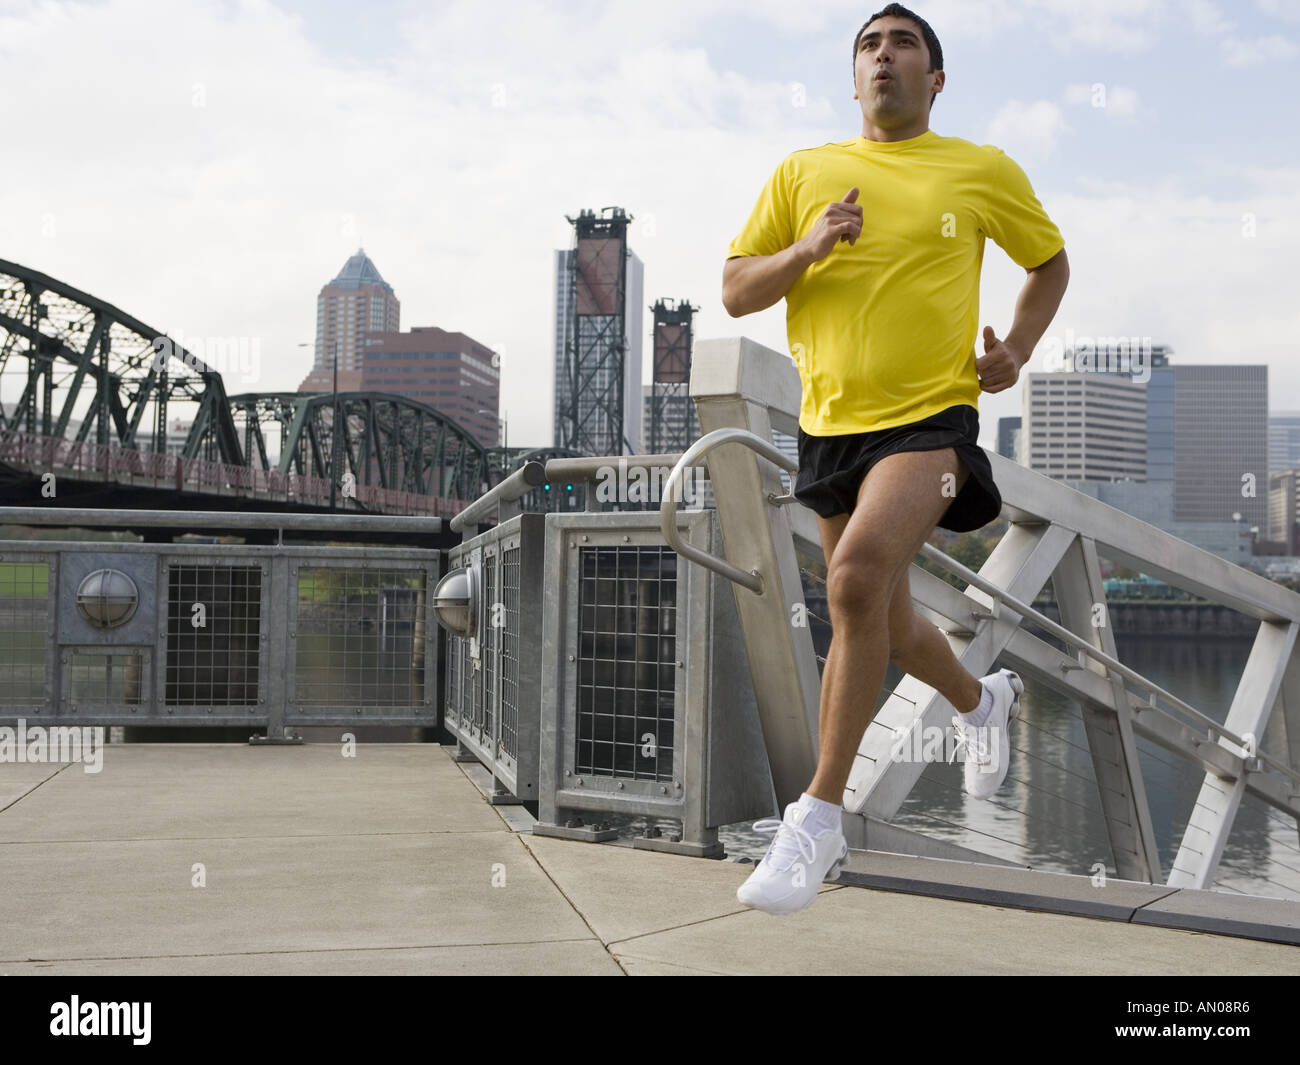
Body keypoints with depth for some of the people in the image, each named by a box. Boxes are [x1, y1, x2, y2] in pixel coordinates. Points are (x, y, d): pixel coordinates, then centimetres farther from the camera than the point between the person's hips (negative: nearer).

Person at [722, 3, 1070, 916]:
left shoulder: (985, 171, 5)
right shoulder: (805, 173, 8)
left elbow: (1051, 264, 20)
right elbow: (734, 293, 6)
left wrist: (1016, 350, 4)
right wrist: (806, 249, -12)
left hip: (931, 416, -4)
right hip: (831, 423, 4)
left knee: (857, 577, -29)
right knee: (885, 626, 13)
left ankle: (821, 816, -19)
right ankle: (983, 702, 47)